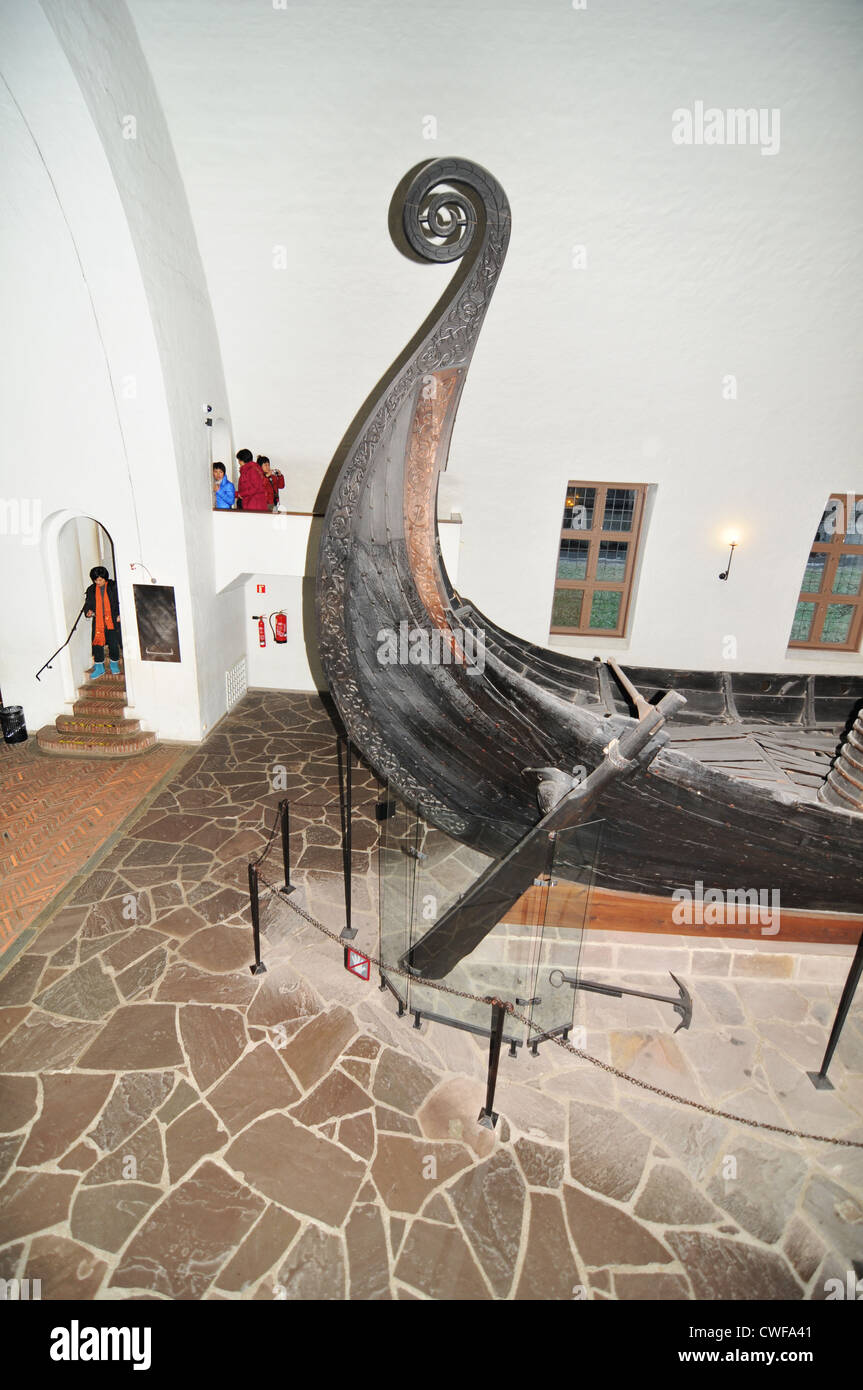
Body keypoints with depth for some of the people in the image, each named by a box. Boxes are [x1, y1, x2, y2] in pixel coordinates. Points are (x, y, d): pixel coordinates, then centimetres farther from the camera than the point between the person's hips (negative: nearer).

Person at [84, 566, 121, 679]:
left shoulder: (113, 586, 1)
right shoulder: (91, 590, 10)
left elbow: (120, 601, 4)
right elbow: (87, 604, 19)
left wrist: (120, 615, -6)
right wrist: (88, 611, -2)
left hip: (112, 620, -2)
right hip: (98, 621, 3)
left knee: (113, 643, -2)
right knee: (97, 643, -2)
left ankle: (114, 665, 19)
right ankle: (99, 667, 9)